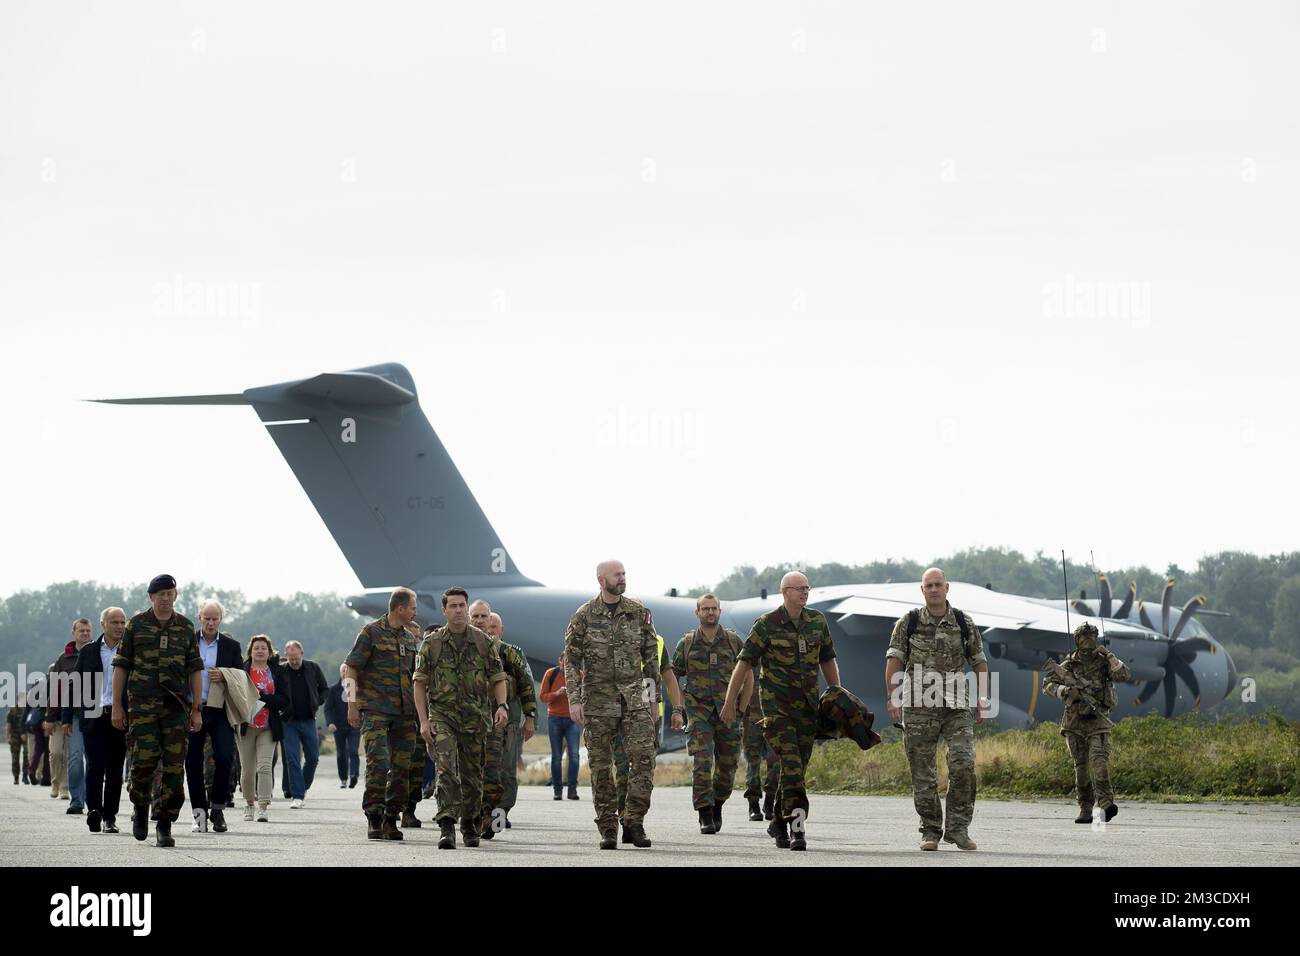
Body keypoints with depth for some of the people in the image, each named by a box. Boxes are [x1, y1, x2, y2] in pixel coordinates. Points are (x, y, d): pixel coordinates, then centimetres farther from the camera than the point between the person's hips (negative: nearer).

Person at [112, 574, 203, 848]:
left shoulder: (186, 627, 10)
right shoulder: (136, 625, 5)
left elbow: (195, 670, 11)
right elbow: (121, 666, 6)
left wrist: (196, 709, 5)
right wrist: (117, 706, 1)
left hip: (176, 705, 2)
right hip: (142, 703, -1)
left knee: (174, 766, -5)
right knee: (144, 759, -12)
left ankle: (165, 827, 2)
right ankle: (140, 807, 16)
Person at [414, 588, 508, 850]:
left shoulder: (484, 642, 5)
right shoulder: (431, 643, 2)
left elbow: (498, 678, 7)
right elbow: (420, 683, 3)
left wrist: (501, 706, -11)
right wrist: (423, 721, -6)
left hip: (475, 718, 2)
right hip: (442, 716, -2)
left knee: (472, 776, 8)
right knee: (446, 770, -17)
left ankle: (470, 825, 26)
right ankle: (446, 828, -24)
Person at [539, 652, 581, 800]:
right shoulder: (550, 674, 2)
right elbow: (542, 696, 0)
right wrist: (556, 694, -17)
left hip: (573, 720, 0)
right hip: (555, 718, 0)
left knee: (574, 754, -13)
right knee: (556, 756, 2)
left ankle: (572, 789, -10)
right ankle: (557, 789, 8)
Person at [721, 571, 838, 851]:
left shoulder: (818, 622, 7)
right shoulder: (767, 624, -7)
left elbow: (828, 661, 18)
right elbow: (744, 663, -4)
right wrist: (730, 703, -4)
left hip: (807, 706, 5)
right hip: (777, 705, -5)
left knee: (798, 767, 7)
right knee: (791, 765, -16)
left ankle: (779, 824, 22)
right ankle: (797, 827, -21)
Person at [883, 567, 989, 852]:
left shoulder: (964, 623, 9)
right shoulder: (908, 623, 5)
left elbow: (979, 662, 15)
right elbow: (894, 660, 0)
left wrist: (983, 699, 6)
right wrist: (893, 698, -11)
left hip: (957, 707, 1)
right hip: (919, 707, -1)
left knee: (963, 764, -13)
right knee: (922, 773, 0)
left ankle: (958, 828, -3)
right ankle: (930, 831, 10)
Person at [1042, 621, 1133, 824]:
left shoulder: (1103, 662, 3)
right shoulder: (1068, 665, 6)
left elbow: (1126, 676, -10)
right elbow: (1047, 684, 6)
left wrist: (1109, 656, -19)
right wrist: (1065, 691, -13)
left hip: (1098, 721, -2)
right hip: (1075, 722, 2)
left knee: (1100, 761, -20)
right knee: (1081, 767, 5)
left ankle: (1106, 804, -31)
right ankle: (1085, 810, 12)